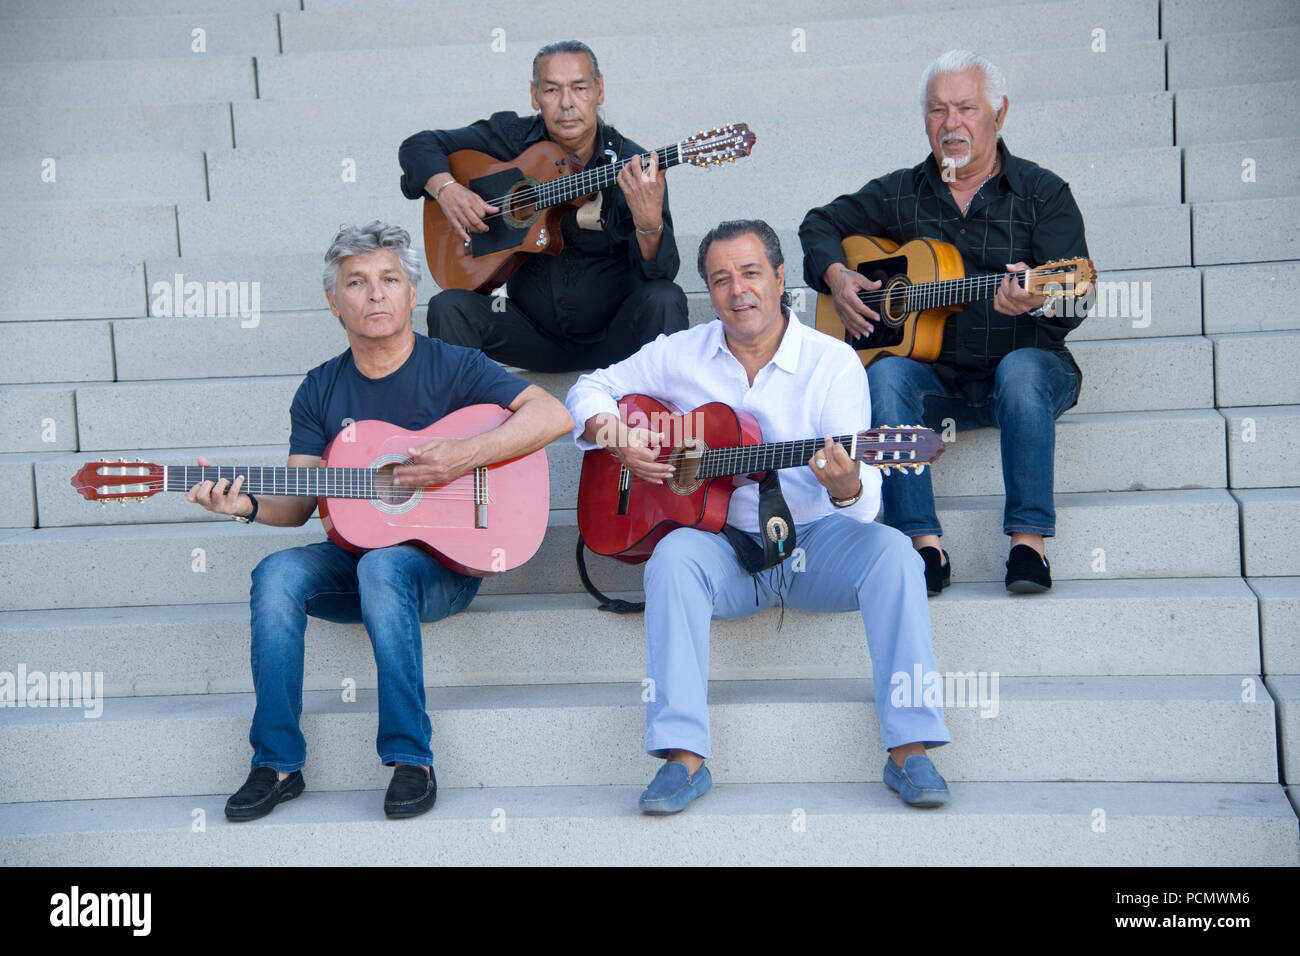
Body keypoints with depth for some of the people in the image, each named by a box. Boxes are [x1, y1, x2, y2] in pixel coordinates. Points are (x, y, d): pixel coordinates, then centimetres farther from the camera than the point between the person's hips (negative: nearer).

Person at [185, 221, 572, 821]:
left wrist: (465, 456, -23)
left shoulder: (451, 368, -3)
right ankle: (277, 764, -17)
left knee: (382, 567, -35)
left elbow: (553, 416, -15)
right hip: (354, 555, 4)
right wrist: (248, 505, -17)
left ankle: (411, 759, -27)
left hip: (443, 563, -4)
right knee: (278, 574, -25)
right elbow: (299, 505, 5)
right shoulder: (321, 390, 9)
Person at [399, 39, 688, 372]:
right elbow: (418, 146, 9)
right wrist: (446, 188, -13)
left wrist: (649, 223, -39)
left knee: (664, 299, -30)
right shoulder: (512, 138, 0)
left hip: (613, 340, -2)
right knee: (448, 307, -21)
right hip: (535, 336, 2)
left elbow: (662, 272, -16)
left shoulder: (632, 166, -8)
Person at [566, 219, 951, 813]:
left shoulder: (833, 362, -5)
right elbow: (590, 389, 13)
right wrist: (615, 436, -9)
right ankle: (684, 758, -31)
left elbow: (866, 498, -13)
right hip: (724, 547, 1)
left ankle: (910, 750, -25)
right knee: (673, 555, -31)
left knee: (890, 550, -29)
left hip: (816, 543, -1)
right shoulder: (681, 354, 4)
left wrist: (847, 489, -39)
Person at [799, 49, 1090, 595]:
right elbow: (822, 223, 23)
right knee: (886, 375, -30)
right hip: (935, 377, 2)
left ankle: (1029, 542, -31)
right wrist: (836, 275, 1)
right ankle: (925, 545, -31)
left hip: (1024, 366, -2)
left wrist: (1037, 299, -36)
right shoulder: (901, 194, 11)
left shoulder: (1042, 193, 2)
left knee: (1023, 370, -36)